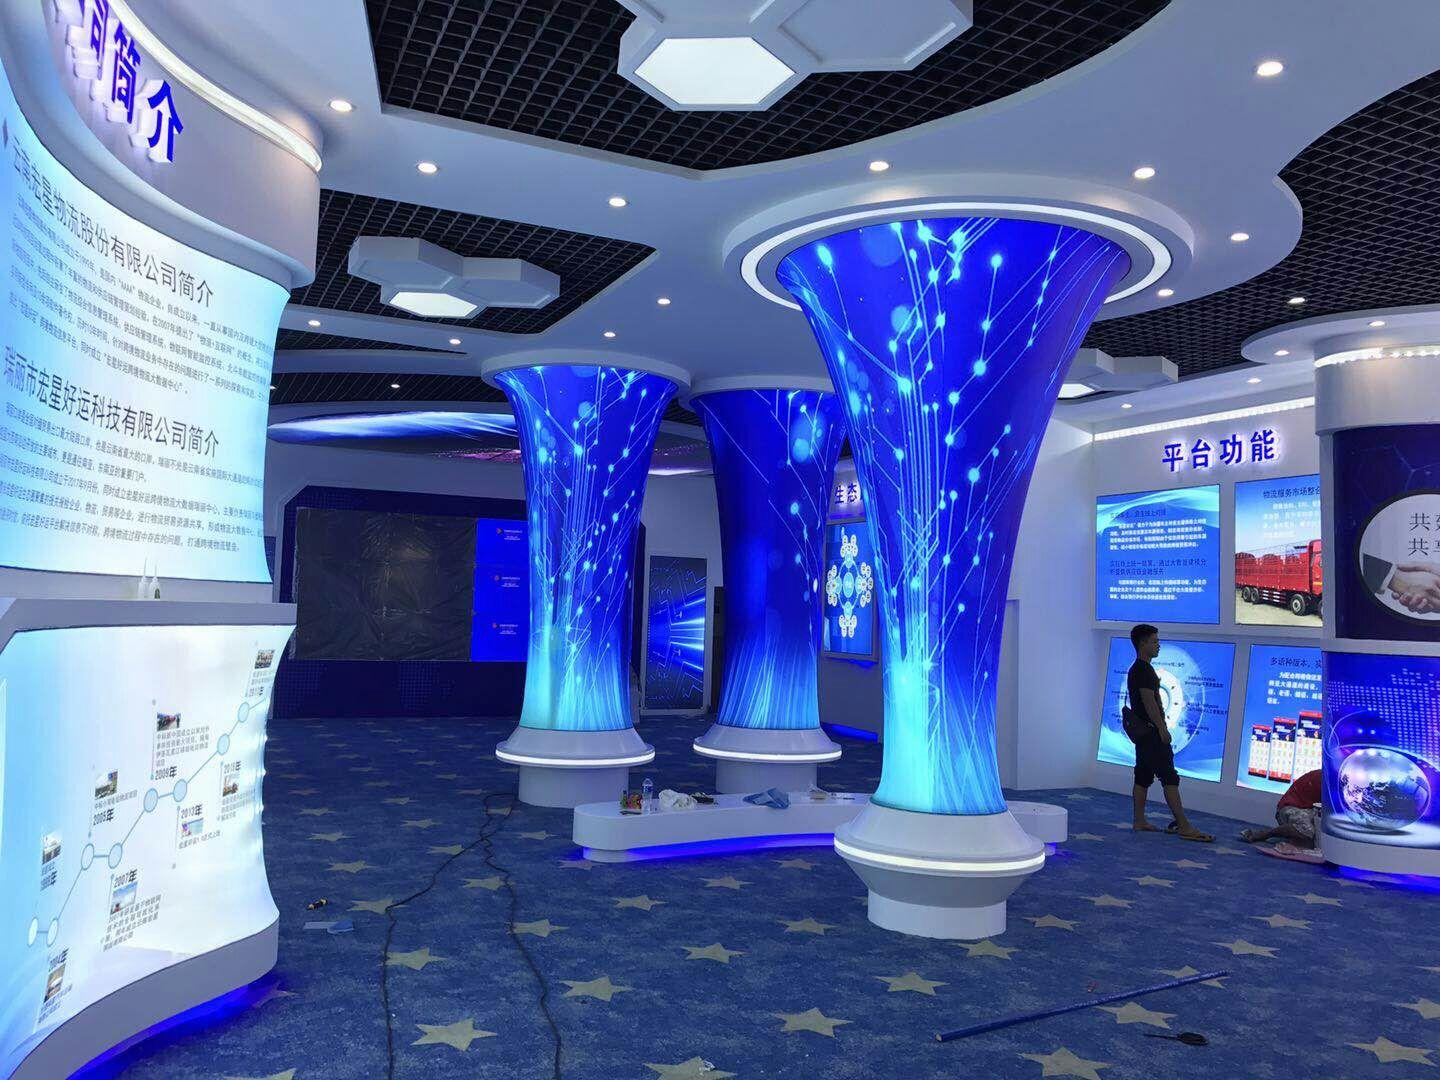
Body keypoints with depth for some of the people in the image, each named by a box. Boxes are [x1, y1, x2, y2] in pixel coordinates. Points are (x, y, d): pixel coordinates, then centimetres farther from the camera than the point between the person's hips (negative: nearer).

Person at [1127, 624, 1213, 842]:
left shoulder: (1137, 669, 17)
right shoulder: (1144, 670, -16)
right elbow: (1150, 702, -20)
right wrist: (1162, 728, -18)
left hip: (1142, 731, 10)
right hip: (1151, 731, -10)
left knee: (1143, 775, 11)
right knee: (1169, 777, -10)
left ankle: (1139, 821, 14)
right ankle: (1184, 826, -11)